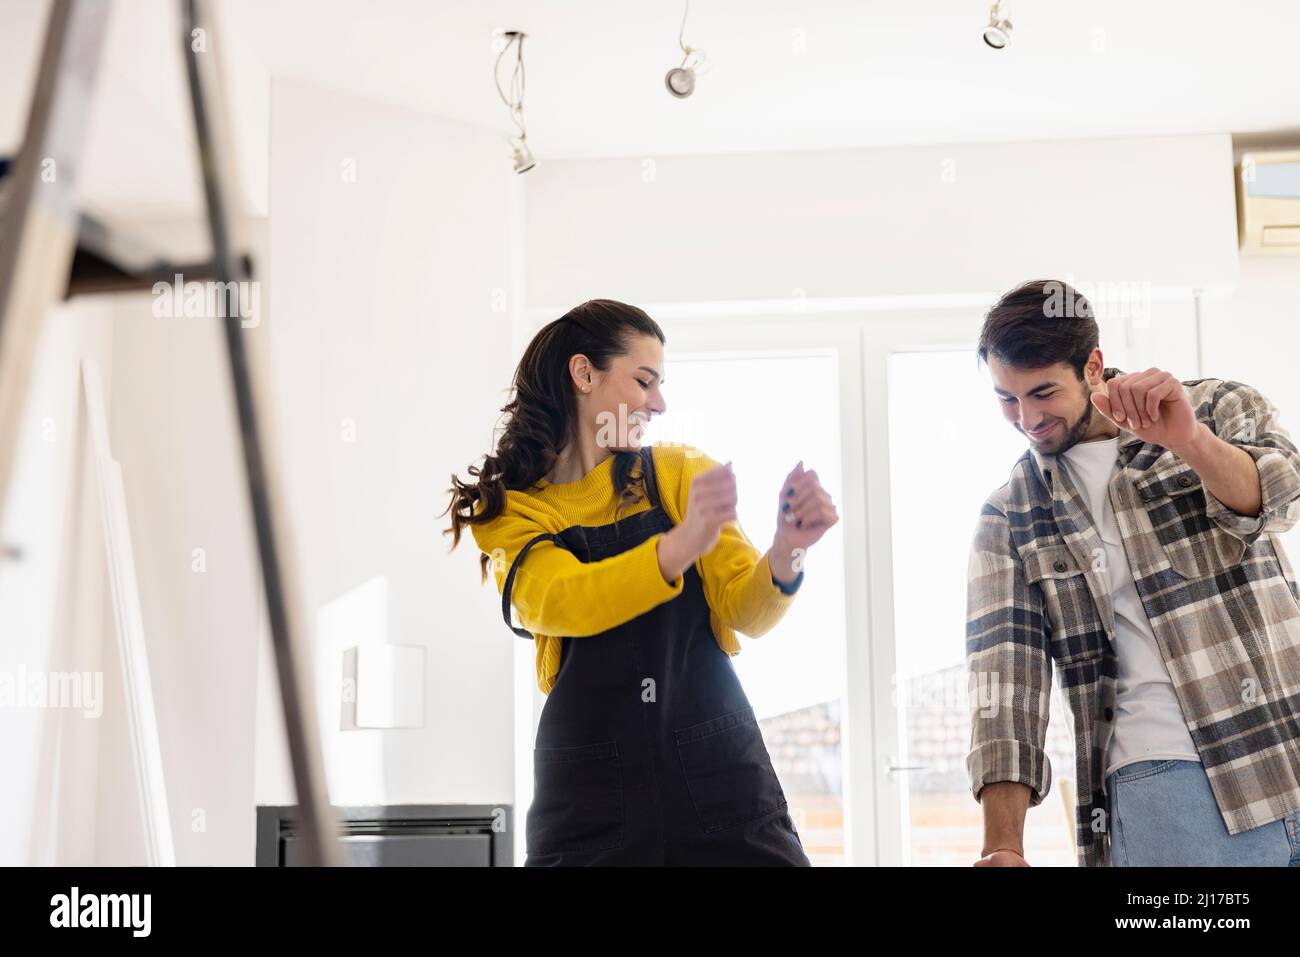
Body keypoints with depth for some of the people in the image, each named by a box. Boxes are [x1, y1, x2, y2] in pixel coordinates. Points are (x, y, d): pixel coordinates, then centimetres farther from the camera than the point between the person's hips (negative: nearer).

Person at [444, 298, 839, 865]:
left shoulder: (681, 471, 5)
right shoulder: (507, 510, 1)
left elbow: (745, 613, -1)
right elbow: (558, 604, -18)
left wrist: (785, 555, -23)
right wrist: (681, 544, -34)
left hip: (719, 769, 1)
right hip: (589, 783, -1)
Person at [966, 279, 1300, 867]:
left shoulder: (1216, 408, 5)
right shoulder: (1008, 520, 6)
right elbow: (1005, 680, -2)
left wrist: (1189, 441, -35)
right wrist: (1003, 844, -14)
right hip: (1158, 780, 0)